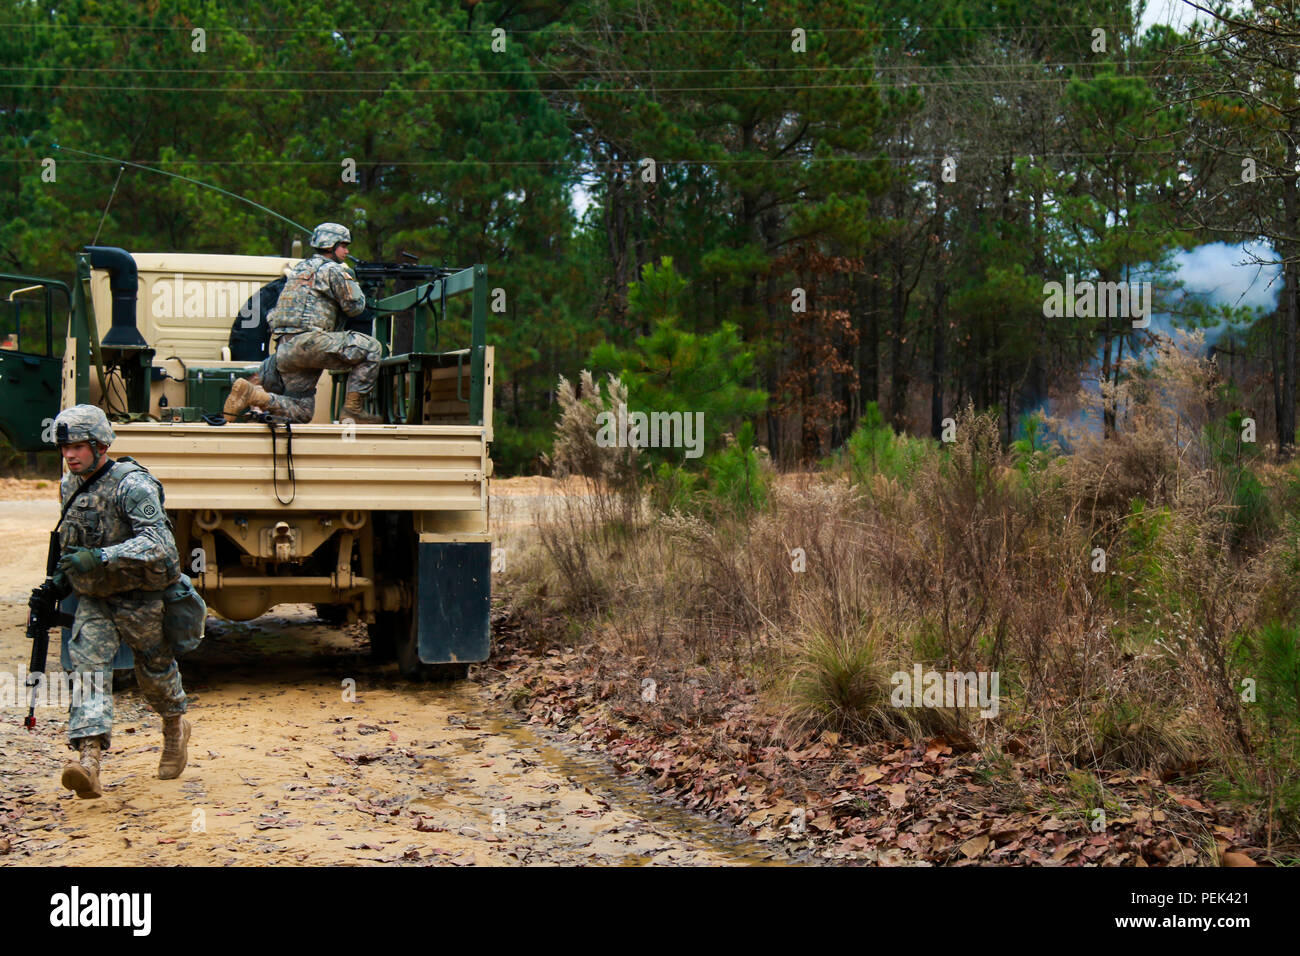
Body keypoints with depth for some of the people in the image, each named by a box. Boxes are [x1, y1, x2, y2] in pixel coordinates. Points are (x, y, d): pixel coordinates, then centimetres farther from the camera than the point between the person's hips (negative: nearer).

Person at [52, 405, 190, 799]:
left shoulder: (132, 485, -21)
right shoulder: (70, 486, 4)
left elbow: (156, 541, -33)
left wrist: (100, 558, -42)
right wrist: (63, 573, 18)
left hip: (138, 595, -5)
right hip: (92, 596, 5)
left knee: (155, 666, 12)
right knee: (89, 664, -15)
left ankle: (175, 728, 42)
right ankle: (89, 757, -28)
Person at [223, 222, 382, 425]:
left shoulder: (299, 268, 27)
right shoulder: (332, 270, 0)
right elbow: (355, 306, 2)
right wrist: (355, 285, 20)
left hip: (283, 349, 9)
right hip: (308, 342, -9)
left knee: (301, 412, 13)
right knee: (371, 348, -3)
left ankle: (249, 391, -4)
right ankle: (353, 408, -9)